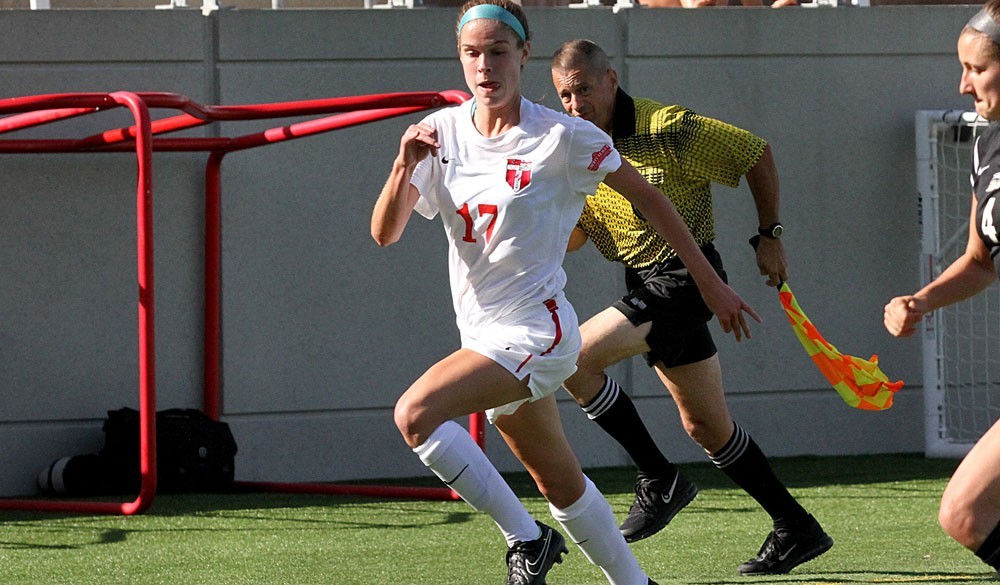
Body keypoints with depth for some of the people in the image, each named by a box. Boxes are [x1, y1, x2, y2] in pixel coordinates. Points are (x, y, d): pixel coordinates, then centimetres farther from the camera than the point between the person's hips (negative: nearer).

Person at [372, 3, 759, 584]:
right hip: (486, 334, 6)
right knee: (561, 486, 17)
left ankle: (527, 538, -16)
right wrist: (404, 165, -21)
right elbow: (385, 233, -2)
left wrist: (711, 282, 3)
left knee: (415, 413, -26)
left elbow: (647, 197, 0)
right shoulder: (442, 133, 2)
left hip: (535, 329, -6)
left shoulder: (562, 136, -11)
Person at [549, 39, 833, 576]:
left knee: (573, 359, -19)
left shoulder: (667, 129, -15)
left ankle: (658, 480, -9)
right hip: (646, 285, 8)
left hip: (684, 277, -8)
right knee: (706, 426, 10)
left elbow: (756, 154, -5)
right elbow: (572, 238, 12)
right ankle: (797, 530, 19)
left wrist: (769, 236, -2)